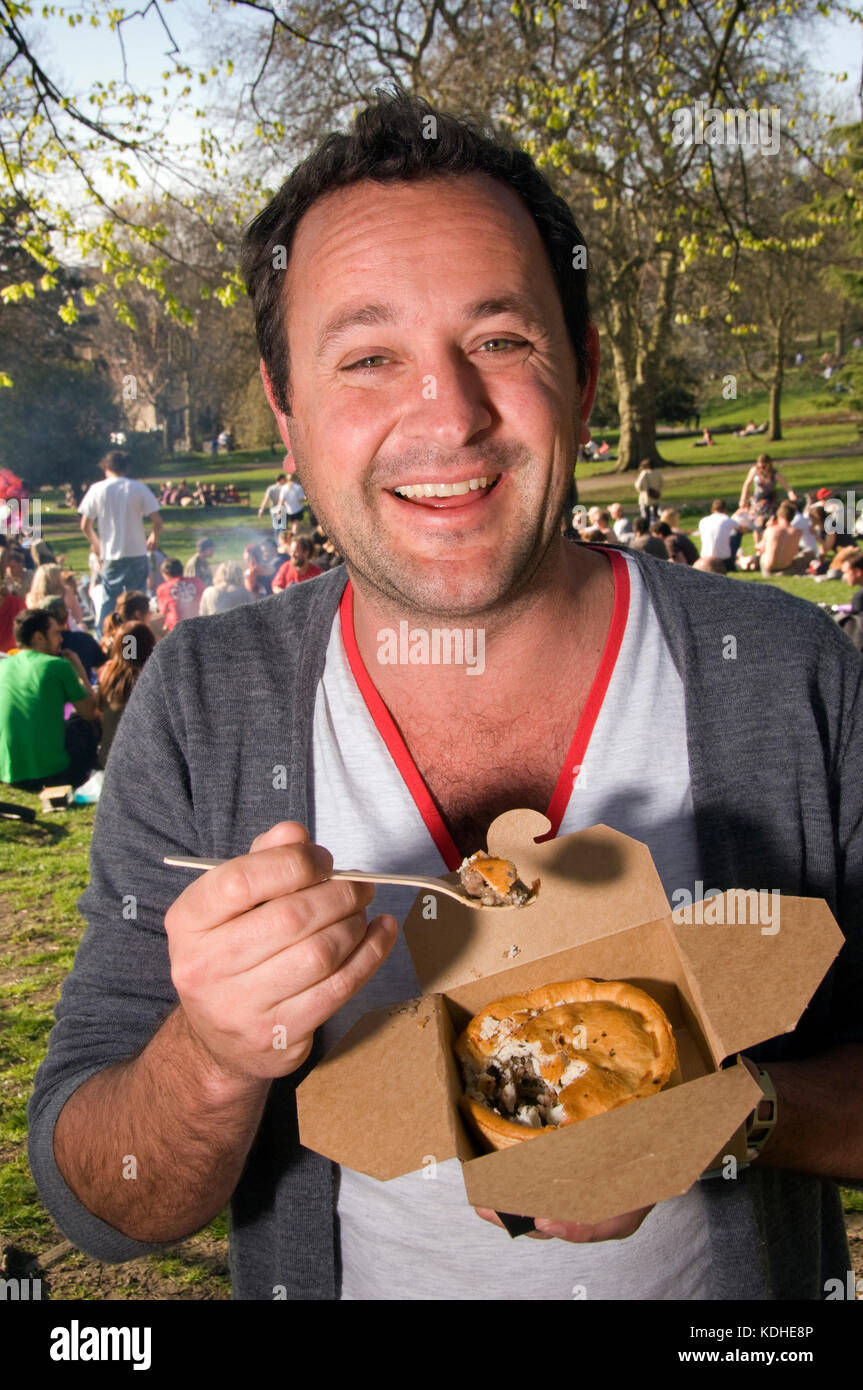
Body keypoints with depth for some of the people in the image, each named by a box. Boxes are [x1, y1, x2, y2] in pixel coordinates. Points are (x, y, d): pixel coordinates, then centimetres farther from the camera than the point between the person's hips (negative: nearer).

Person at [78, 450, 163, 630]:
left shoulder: (97, 489, -1)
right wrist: (153, 537, 16)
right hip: (137, 553, 0)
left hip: (111, 556, 0)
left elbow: (85, 525, 0)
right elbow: (157, 521, -5)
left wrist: (95, 542, 20)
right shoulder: (140, 488, -1)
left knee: (109, 600, 8)